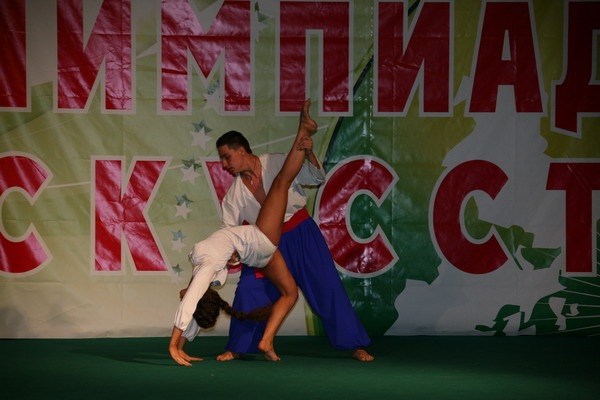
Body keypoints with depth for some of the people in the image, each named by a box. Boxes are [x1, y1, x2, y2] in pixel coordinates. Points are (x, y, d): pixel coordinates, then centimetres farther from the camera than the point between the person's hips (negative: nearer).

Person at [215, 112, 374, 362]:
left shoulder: (277, 163, -12)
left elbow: (317, 178, -4)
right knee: (248, 291, -7)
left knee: (328, 287, -3)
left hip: (301, 232, -3)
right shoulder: (235, 191, -3)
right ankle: (238, 347, 10)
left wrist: (309, 153, -22)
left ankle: (355, 345, 5)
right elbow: (228, 228, 0)